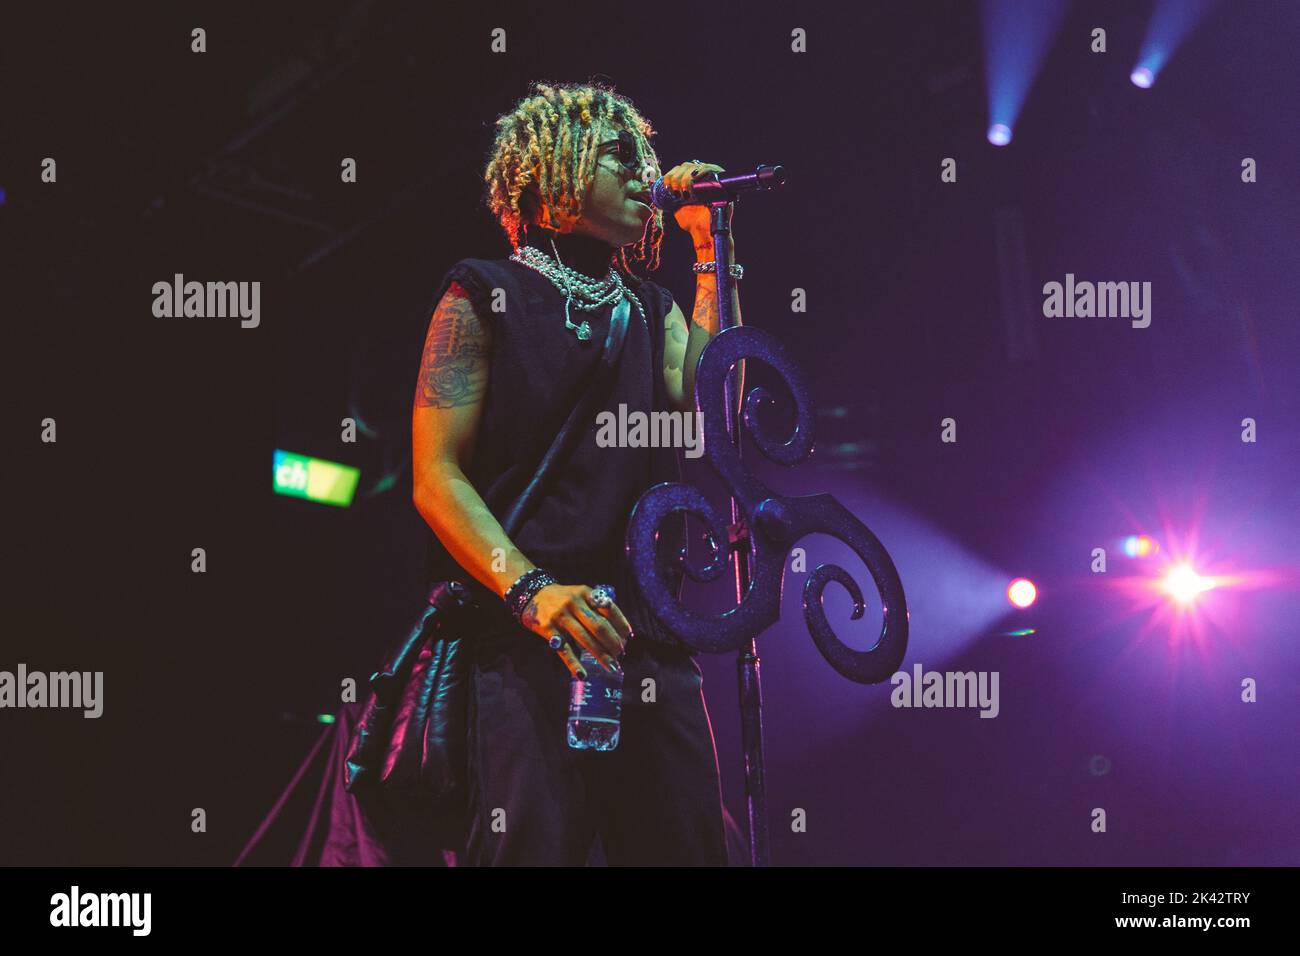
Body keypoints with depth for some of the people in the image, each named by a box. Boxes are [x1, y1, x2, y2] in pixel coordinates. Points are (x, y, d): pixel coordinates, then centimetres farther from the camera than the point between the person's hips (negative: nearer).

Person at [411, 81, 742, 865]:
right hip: (527, 643, -5)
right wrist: (530, 590, -19)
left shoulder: (653, 310, 23)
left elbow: (708, 405, 2)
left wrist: (711, 249, 6)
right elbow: (436, 477, -3)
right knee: (536, 845, -15)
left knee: (686, 845, -1)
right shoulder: (485, 298, 7)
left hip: (653, 638, 5)